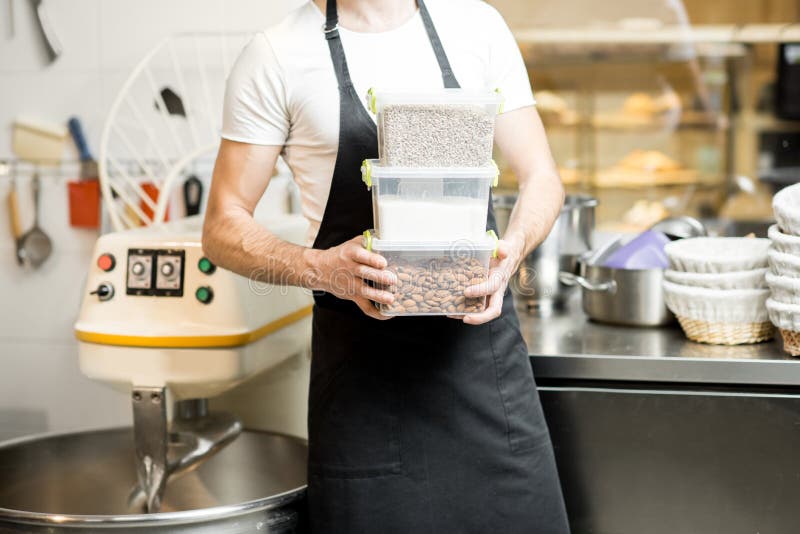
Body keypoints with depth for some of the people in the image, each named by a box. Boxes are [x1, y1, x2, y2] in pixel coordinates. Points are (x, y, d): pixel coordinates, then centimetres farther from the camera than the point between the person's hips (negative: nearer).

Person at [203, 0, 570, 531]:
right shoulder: (276, 55, -4)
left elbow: (541, 178, 8)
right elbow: (224, 228, -2)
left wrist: (512, 248, -13)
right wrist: (319, 267, -21)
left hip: (483, 340, 3)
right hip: (363, 362, -2)